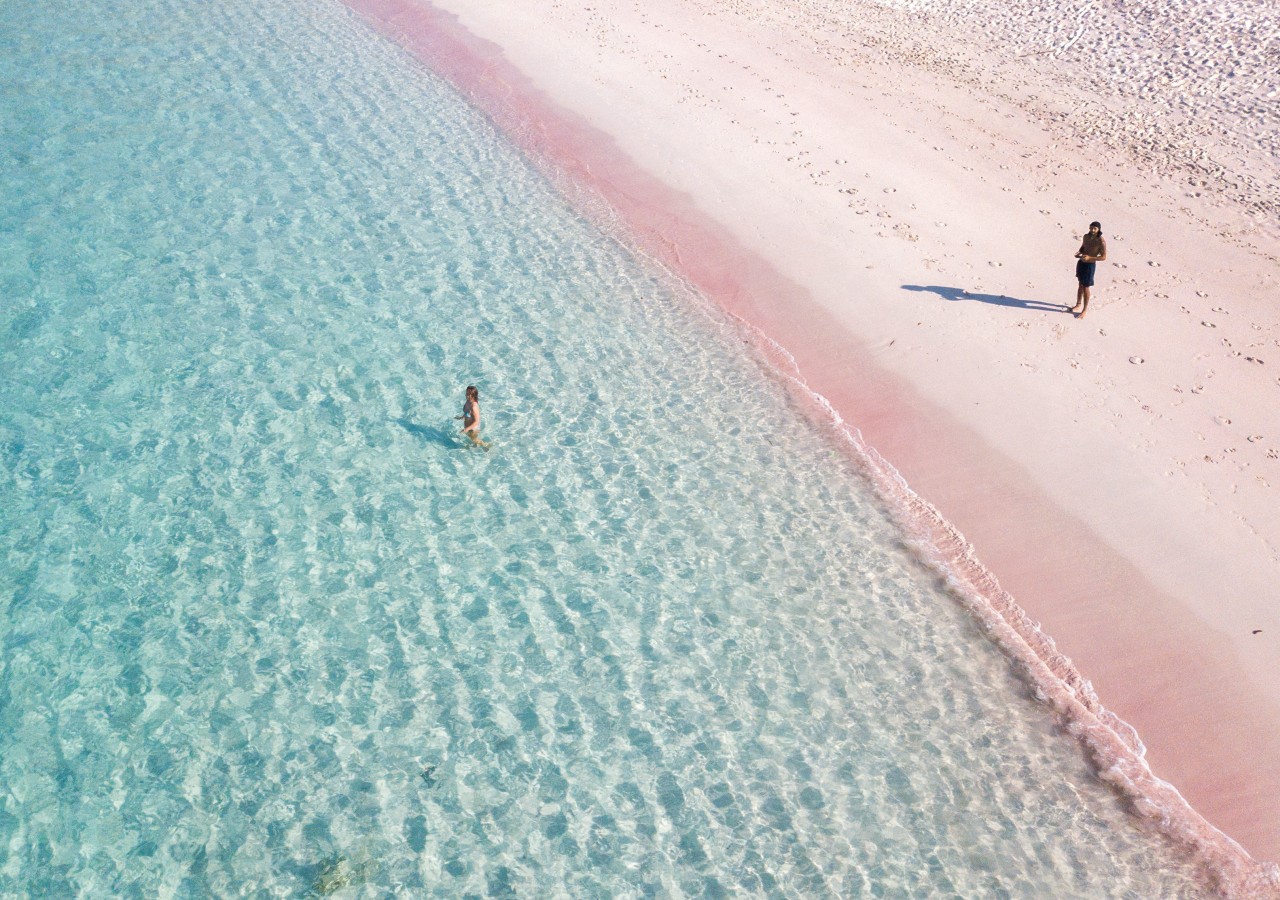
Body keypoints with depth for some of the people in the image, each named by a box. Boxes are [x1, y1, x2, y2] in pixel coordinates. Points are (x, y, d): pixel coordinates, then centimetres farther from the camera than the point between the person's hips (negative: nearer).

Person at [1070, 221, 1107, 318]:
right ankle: (1078, 305, 35)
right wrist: (1079, 253, -5)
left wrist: (1089, 258, -30)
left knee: (1086, 287, 2)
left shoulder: (1101, 242, -21)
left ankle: (1085, 309, 15)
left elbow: (1103, 257, -18)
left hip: (1090, 265, -6)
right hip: (1081, 262, 6)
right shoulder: (1086, 236, -1)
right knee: (1080, 284, 19)